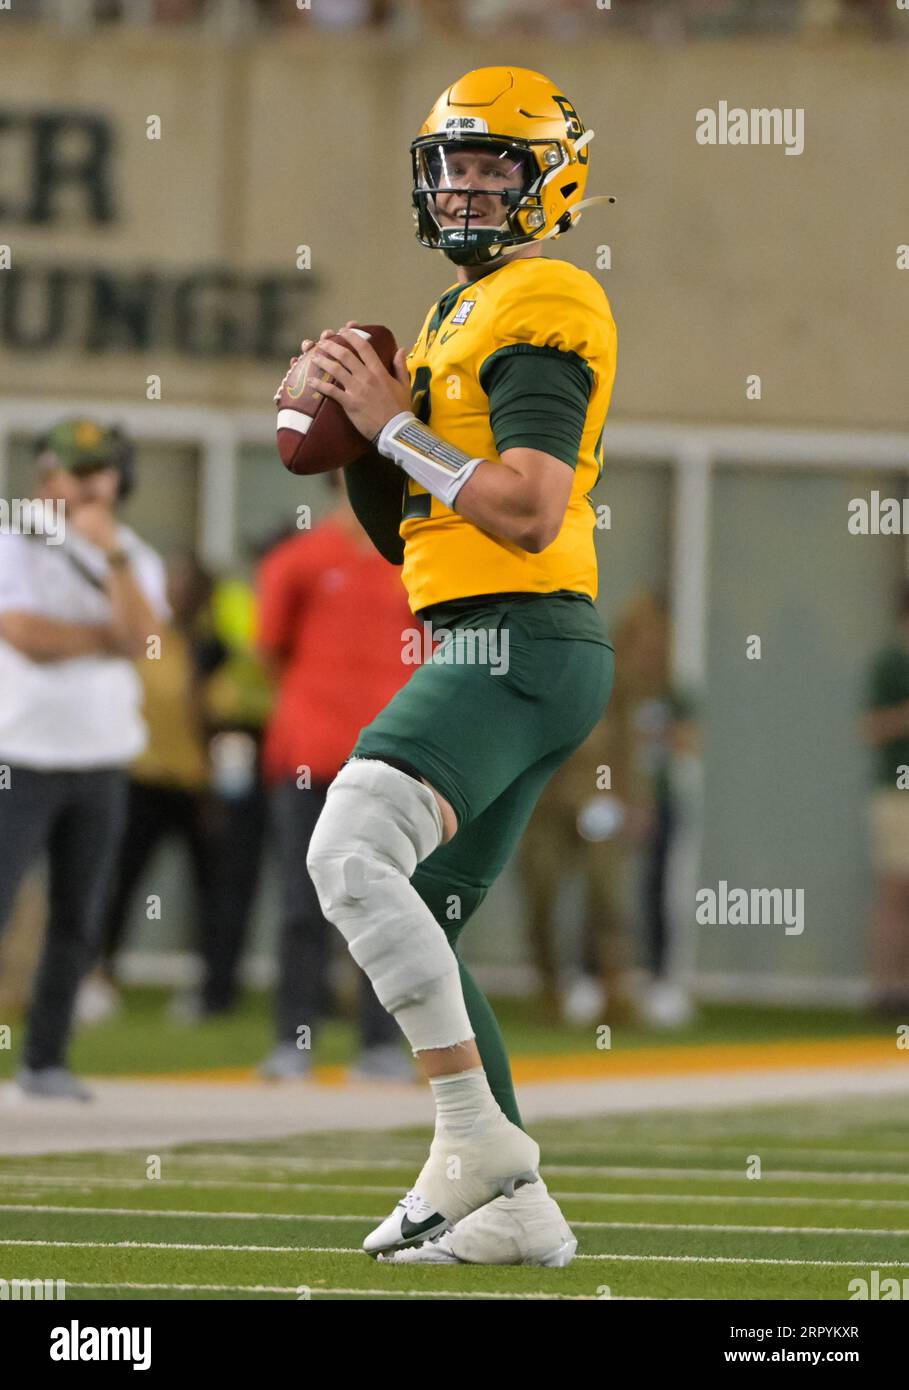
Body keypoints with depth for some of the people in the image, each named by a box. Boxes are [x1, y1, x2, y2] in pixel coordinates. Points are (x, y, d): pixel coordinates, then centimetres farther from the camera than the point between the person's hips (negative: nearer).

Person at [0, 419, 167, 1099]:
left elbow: (143, 636, -9)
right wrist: (109, 638, -7)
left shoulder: (135, 558, 10)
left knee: (79, 922, 5)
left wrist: (111, 553, -16)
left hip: (102, 760, 5)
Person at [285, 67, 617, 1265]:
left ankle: (477, 1137, -23)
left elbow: (530, 513, -21)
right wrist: (359, 431, 10)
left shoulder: (542, 309, -9)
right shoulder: (468, 312, 23)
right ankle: (518, 1209, 12)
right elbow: (423, 532, 26)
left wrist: (394, 425, -14)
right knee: (413, 928, 11)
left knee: (353, 854, -25)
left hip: (517, 644, -11)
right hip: (492, 650, 11)